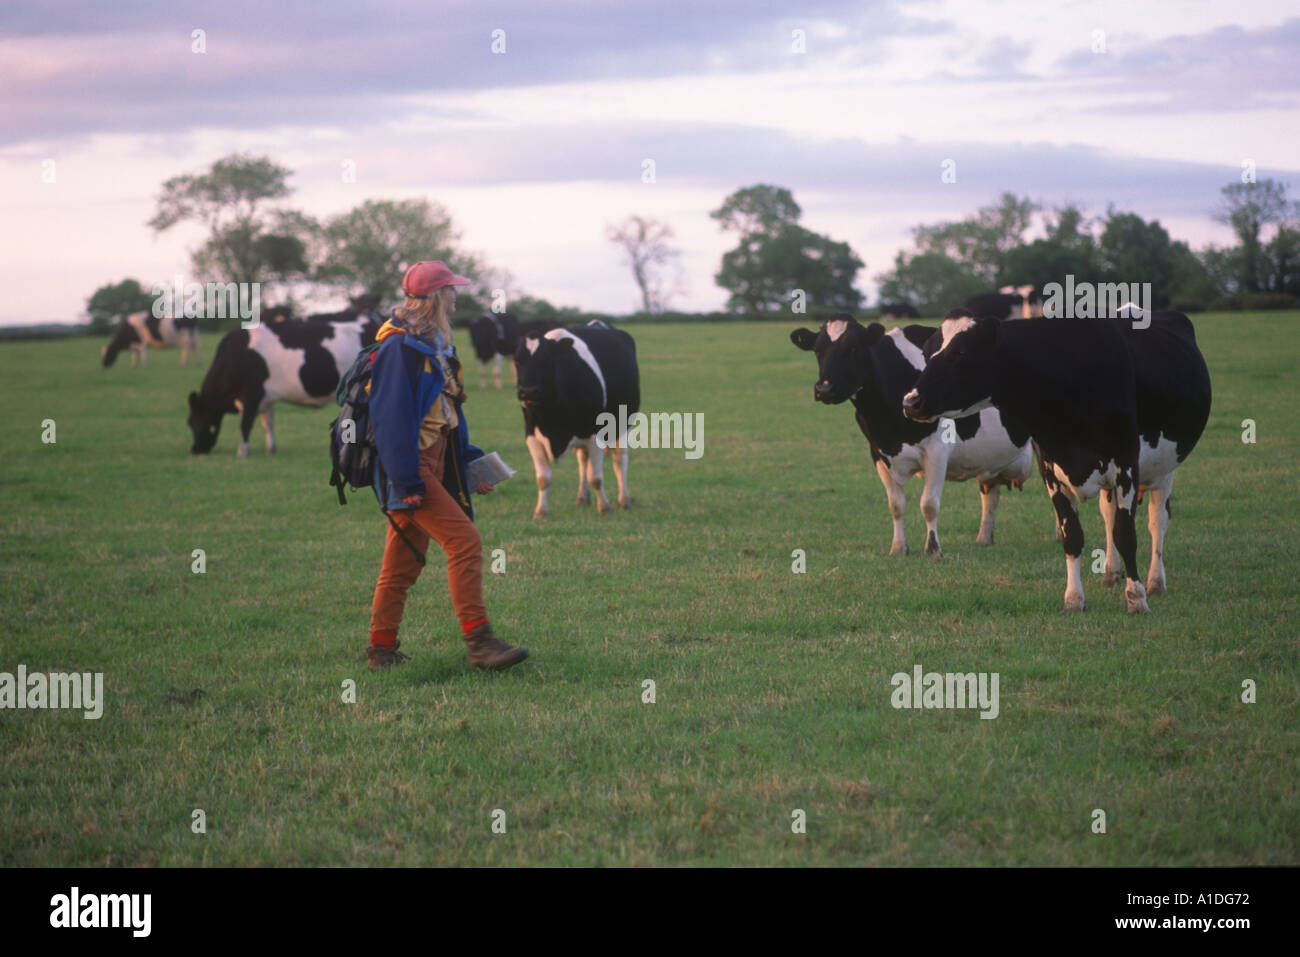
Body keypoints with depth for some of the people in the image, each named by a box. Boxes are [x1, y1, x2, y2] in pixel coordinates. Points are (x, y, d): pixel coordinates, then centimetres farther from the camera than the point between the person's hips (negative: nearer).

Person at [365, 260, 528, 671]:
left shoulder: (433, 345, 16)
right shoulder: (400, 347, -15)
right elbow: (393, 416, -20)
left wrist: (470, 461, 21)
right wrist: (408, 482, -23)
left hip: (433, 464, 10)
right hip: (410, 467, -10)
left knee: (404, 560, 11)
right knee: (464, 540, -16)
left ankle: (382, 650, 17)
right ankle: (478, 642, -17)